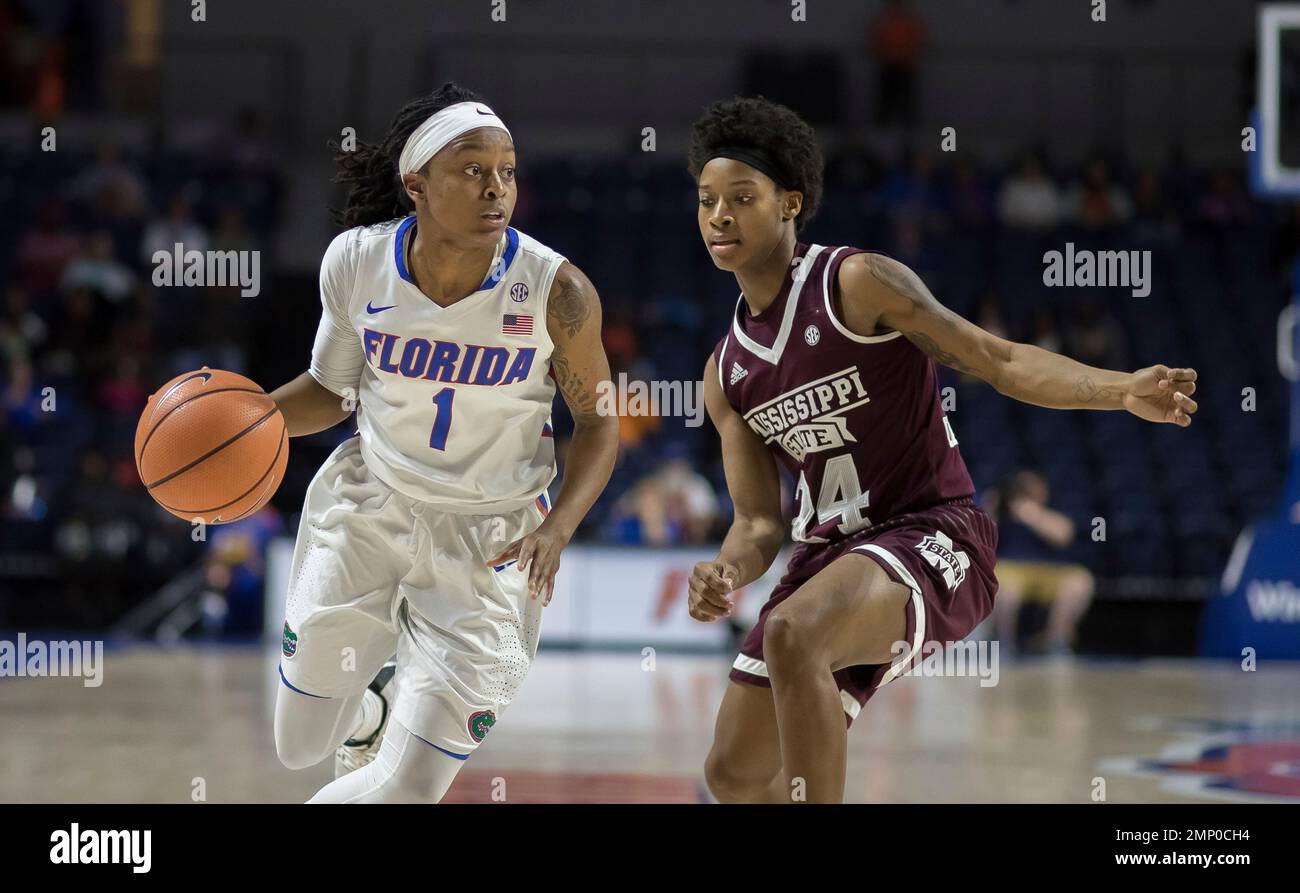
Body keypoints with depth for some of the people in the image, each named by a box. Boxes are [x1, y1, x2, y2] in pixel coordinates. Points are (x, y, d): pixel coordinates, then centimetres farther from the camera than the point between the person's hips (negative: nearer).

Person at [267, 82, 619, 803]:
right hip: (369, 507, 2)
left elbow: (597, 421, -7)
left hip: (488, 544, -2)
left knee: (406, 790, -7)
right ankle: (371, 706, 52)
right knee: (303, 747, 15)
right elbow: (334, 389, 4)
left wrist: (557, 528, -22)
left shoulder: (555, 291, -21)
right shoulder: (357, 263, -14)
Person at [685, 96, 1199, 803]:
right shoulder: (727, 373, 9)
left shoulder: (856, 283, -10)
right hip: (829, 552, 8)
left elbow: (998, 360, -15)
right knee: (735, 775, 10)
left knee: (793, 635, -38)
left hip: (932, 532, -8)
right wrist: (726, 574, -15)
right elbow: (758, 523, 9)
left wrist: (1123, 390, -30)